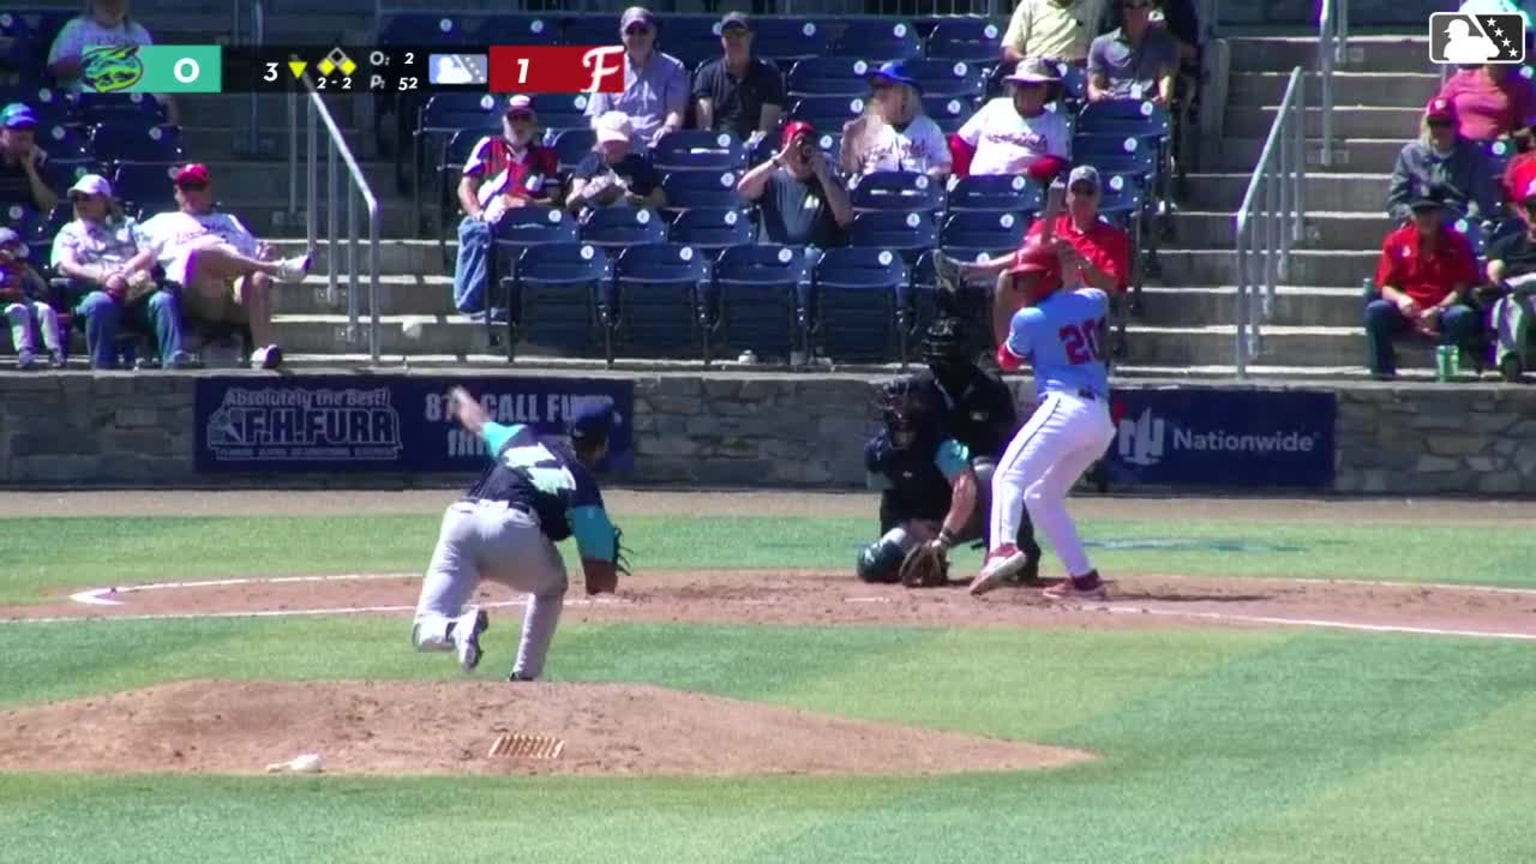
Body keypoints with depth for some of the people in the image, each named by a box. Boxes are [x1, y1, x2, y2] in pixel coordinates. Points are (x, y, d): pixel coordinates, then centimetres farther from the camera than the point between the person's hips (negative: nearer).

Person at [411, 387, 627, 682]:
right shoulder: (583, 484, 17)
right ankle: (525, 676, 24)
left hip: (461, 518, 2)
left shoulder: (521, 438, 29)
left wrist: (460, 398, 76)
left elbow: (477, 422, 52)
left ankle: (457, 628, -33)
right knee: (551, 587, 33)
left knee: (425, 633, 2)